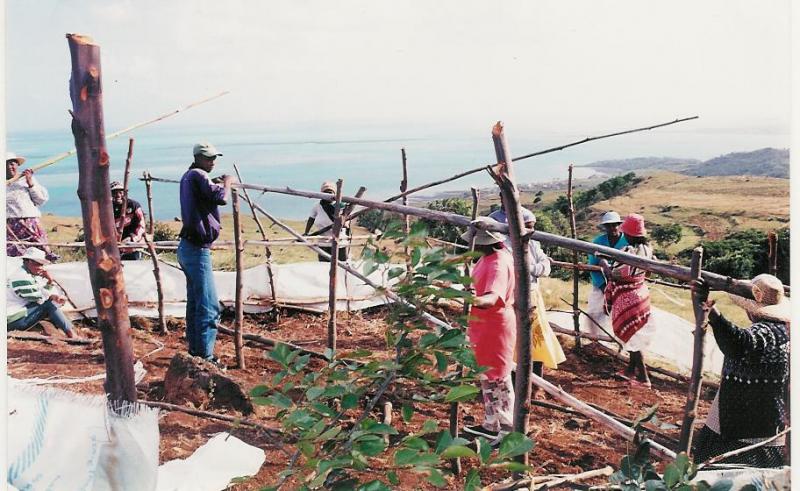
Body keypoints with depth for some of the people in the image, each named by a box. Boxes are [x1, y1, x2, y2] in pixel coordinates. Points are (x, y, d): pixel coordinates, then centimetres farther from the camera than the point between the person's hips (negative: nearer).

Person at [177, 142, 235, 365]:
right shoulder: (198, 176, -14)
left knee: (195, 302, 16)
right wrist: (227, 182, -9)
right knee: (209, 306, -9)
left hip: (188, 248, 11)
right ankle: (205, 355, -8)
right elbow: (220, 197, -27)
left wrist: (218, 183, 15)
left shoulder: (187, 177, 16)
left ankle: (195, 350, 24)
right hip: (198, 251, -11)